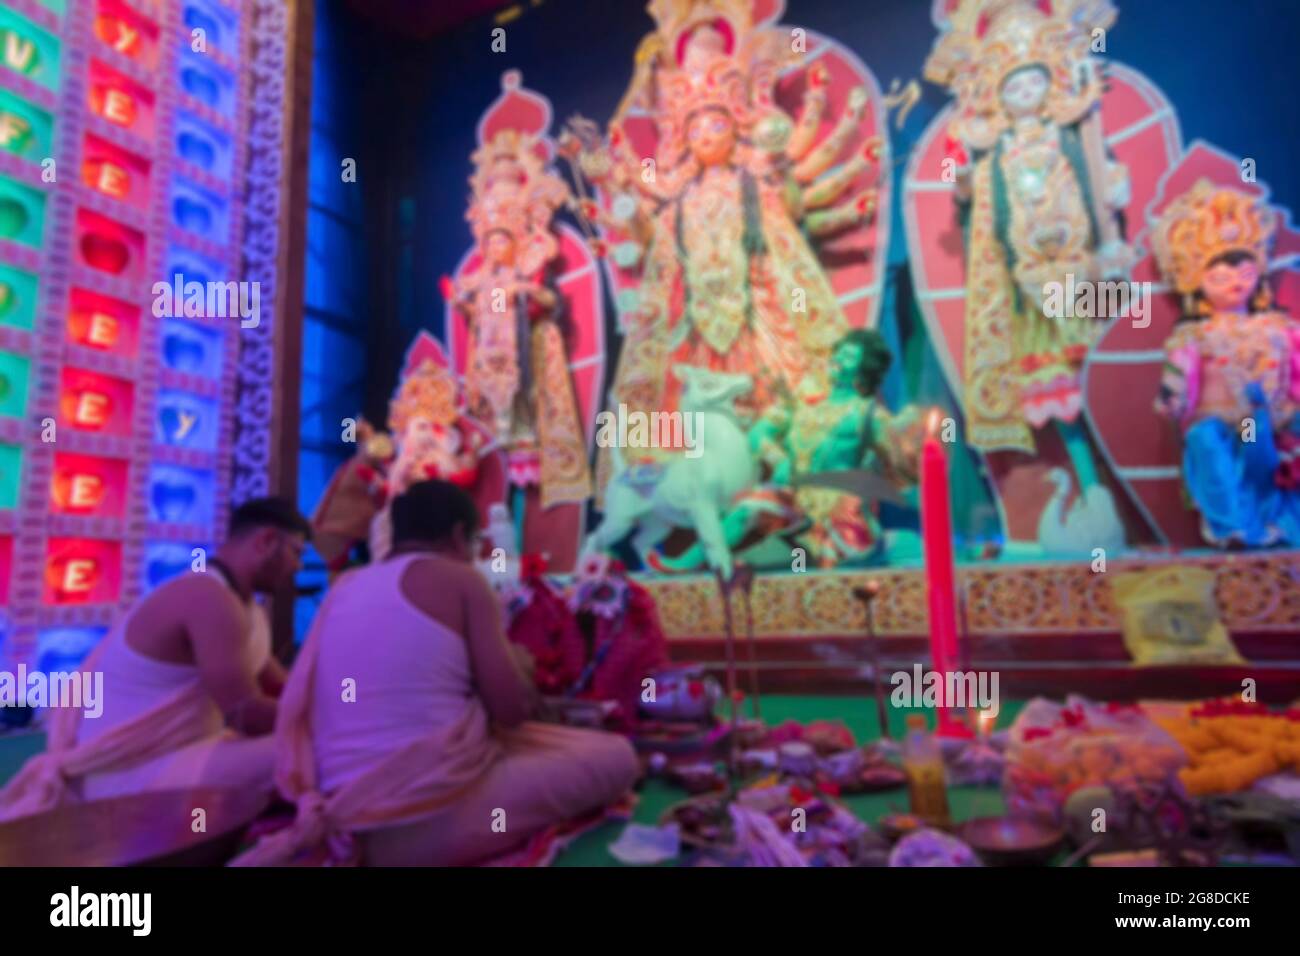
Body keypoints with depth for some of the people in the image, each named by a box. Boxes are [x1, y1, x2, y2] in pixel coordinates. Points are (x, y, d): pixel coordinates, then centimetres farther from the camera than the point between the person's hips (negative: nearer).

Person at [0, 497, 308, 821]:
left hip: (165, 756, 11)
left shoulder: (237, 600, 10)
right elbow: (246, 713, -24)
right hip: (132, 776, -11)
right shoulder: (210, 597, -23)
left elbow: (280, 688, 15)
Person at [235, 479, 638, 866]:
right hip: (427, 817, -9)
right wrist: (519, 667, 16)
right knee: (616, 755, 1)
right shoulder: (460, 578, -4)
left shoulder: (344, 586, 14)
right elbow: (513, 709, -6)